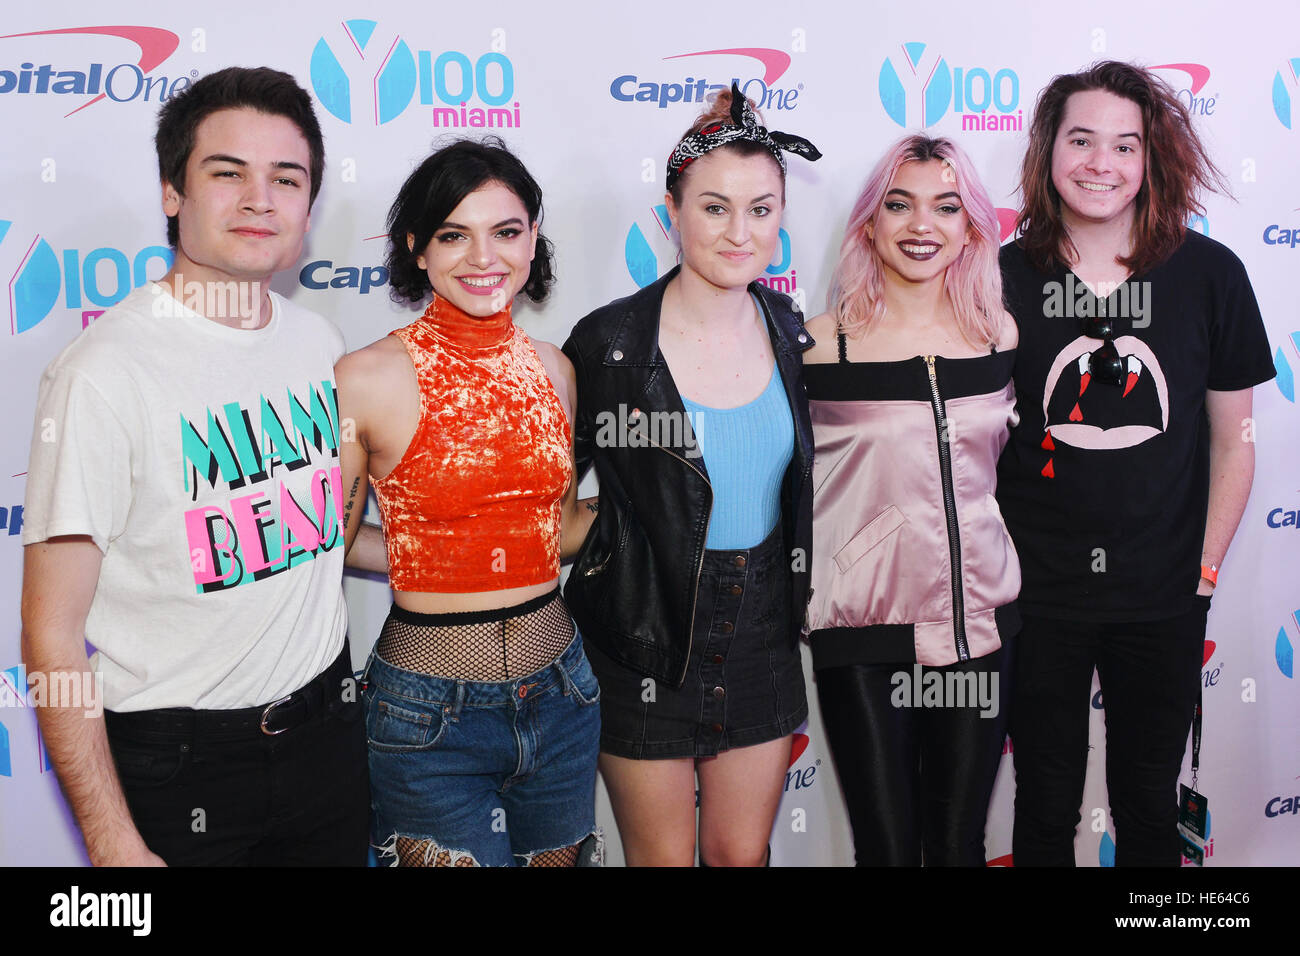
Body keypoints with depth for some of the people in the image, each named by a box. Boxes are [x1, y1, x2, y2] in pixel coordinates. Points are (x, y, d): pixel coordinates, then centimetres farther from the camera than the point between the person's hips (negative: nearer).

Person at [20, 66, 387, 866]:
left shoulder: (320, 342, 1)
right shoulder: (108, 370, -18)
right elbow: (53, 633, -16)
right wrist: (115, 844, -17)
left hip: (325, 725, 6)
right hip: (174, 762, -5)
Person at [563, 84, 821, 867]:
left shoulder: (793, 335, 0)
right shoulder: (609, 343, -14)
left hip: (762, 635, 4)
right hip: (647, 642, -3)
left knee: (742, 852, 17)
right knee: (663, 856, 12)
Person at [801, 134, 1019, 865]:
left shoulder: (1000, 333, 3)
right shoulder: (823, 344, -7)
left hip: (980, 621, 3)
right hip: (864, 634, -3)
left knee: (960, 845, 13)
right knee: (887, 849, 6)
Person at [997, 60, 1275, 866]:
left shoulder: (1209, 275, -3)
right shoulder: (1005, 279, -5)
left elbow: (1233, 439, 3)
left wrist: (1205, 570, -1)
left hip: (1163, 601, 1)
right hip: (1036, 593, -1)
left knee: (1149, 804, 17)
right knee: (1047, 806, 14)